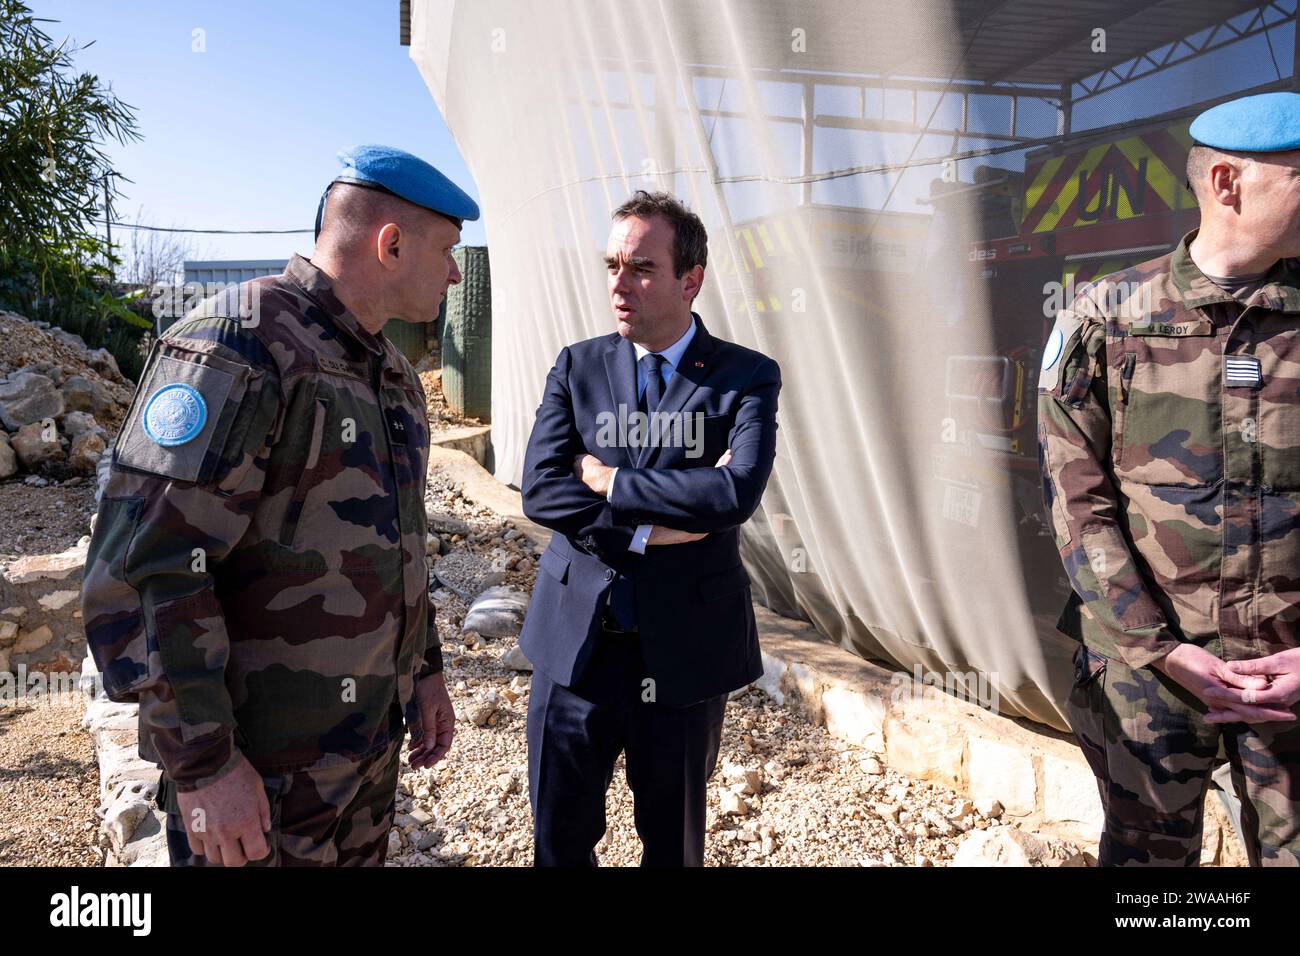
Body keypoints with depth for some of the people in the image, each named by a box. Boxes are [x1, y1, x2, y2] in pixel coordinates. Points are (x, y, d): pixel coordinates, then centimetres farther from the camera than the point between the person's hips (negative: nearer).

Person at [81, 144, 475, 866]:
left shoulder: (390, 372, 10)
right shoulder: (239, 345, -18)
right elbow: (141, 569, -22)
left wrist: (424, 669, 16)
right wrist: (202, 763, -20)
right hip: (260, 767, -8)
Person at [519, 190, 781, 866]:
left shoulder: (746, 377, -5)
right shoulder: (576, 367, 3)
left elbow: (737, 492, -22)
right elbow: (540, 489, -9)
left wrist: (607, 478, -14)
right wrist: (650, 527, -18)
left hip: (686, 648, -1)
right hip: (576, 640, 2)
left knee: (673, 838, 18)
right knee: (559, 835, 16)